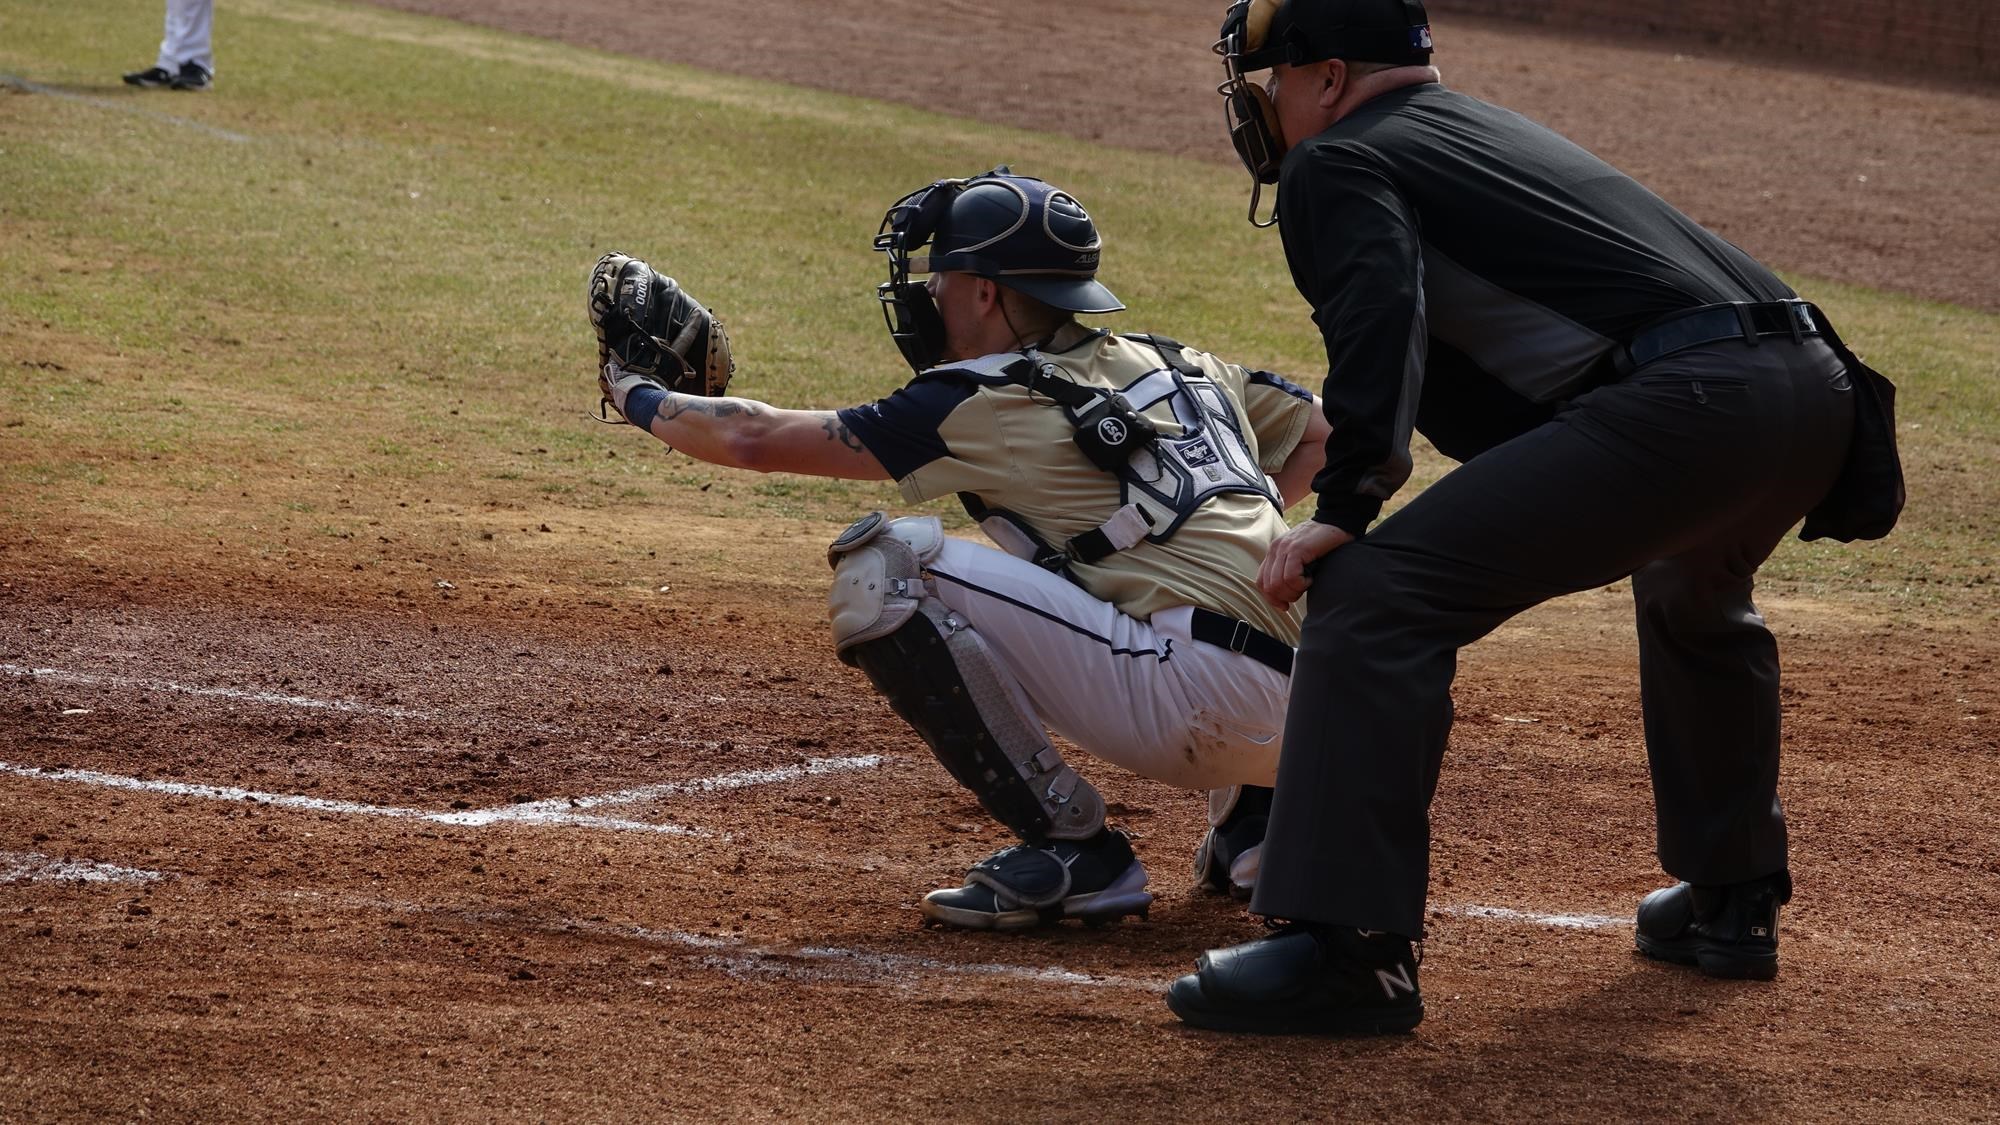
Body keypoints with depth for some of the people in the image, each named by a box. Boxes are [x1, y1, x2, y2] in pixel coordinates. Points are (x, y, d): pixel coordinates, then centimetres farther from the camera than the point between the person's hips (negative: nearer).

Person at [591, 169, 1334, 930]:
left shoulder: (984, 406, 0)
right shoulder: (1180, 368, 19)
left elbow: (757, 440, 5)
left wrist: (636, 395, 22)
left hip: (1191, 704, -8)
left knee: (885, 566, -9)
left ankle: (1072, 852, -7)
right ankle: (1252, 819, 22)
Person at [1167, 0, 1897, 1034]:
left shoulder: (1337, 161, 8)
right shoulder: (1498, 132, 34)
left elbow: (1381, 310, -12)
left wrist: (1346, 504, -20)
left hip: (1681, 398, -9)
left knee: (1373, 591, -12)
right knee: (1691, 595, 40)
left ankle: (1347, 949, -20)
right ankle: (1730, 902, 47)